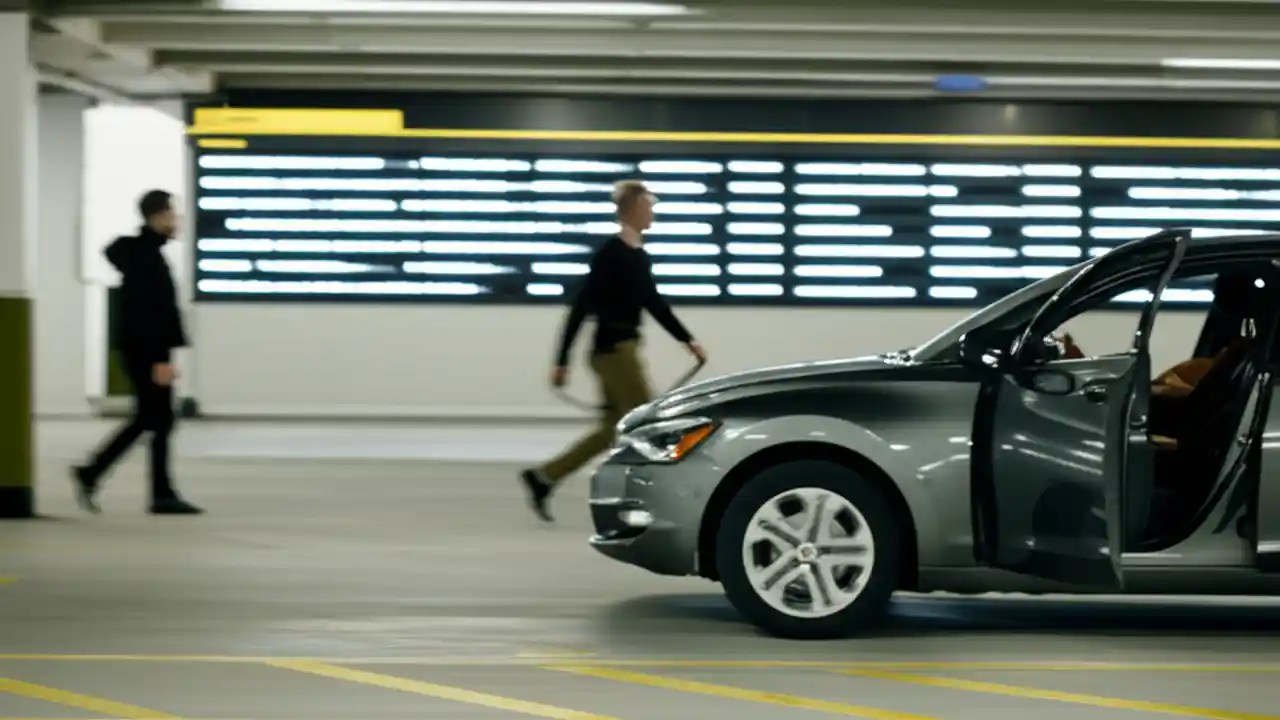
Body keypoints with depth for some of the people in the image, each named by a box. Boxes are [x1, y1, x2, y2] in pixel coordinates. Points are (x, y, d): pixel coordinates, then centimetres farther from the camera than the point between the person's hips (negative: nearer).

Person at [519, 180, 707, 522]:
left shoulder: (640, 257, 12)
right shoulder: (610, 253, -14)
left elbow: (654, 303, 24)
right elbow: (582, 306, -15)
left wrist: (687, 340, 23)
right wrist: (562, 361, -15)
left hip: (626, 349, 9)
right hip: (612, 350, -9)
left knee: (615, 429, 10)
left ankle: (543, 476, 15)